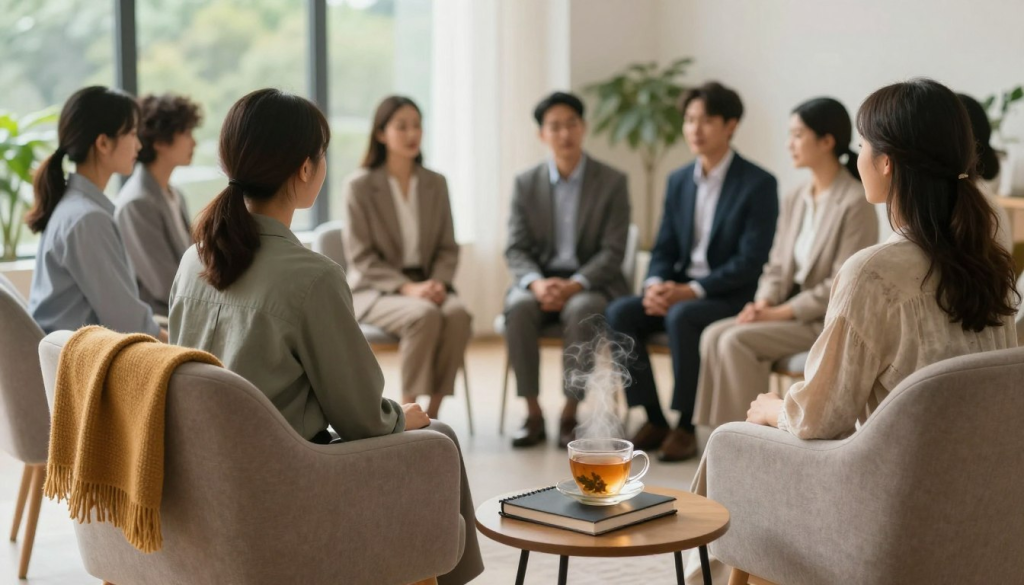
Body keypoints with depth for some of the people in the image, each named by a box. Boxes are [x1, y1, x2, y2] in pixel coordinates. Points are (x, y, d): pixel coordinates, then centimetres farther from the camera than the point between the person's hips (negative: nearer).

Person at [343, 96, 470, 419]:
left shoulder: (435, 183, 10)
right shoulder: (359, 185, -4)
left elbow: (448, 247, 12)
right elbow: (360, 257, -7)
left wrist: (438, 282, -10)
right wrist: (406, 287, -19)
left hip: (426, 285, 4)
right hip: (375, 290, -4)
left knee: (458, 314, -30)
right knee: (425, 316, -35)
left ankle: (432, 413, -23)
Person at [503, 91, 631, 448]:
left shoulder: (612, 182, -1)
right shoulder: (526, 183, 6)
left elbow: (612, 252, -6)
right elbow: (516, 249, 2)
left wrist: (574, 285, -23)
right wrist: (536, 284, -20)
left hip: (591, 282, -2)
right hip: (539, 280, 2)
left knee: (580, 311, -36)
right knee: (519, 309, -32)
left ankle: (570, 415, -25)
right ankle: (533, 414, -23)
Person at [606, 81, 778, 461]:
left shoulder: (758, 184, -8)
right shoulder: (679, 181, 12)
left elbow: (751, 261, -15)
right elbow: (664, 249, 13)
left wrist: (691, 290, -23)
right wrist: (655, 284, -11)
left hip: (733, 298, -6)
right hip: (679, 291, 6)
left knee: (681, 316, -35)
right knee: (619, 313, -19)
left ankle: (685, 426, -21)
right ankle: (653, 419, -9)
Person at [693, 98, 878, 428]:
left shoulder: (855, 203, -13)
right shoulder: (795, 200, 12)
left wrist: (782, 312, -17)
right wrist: (763, 302, -6)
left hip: (830, 319, -8)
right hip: (791, 311, 8)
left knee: (737, 341, -24)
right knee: (714, 335, -14)